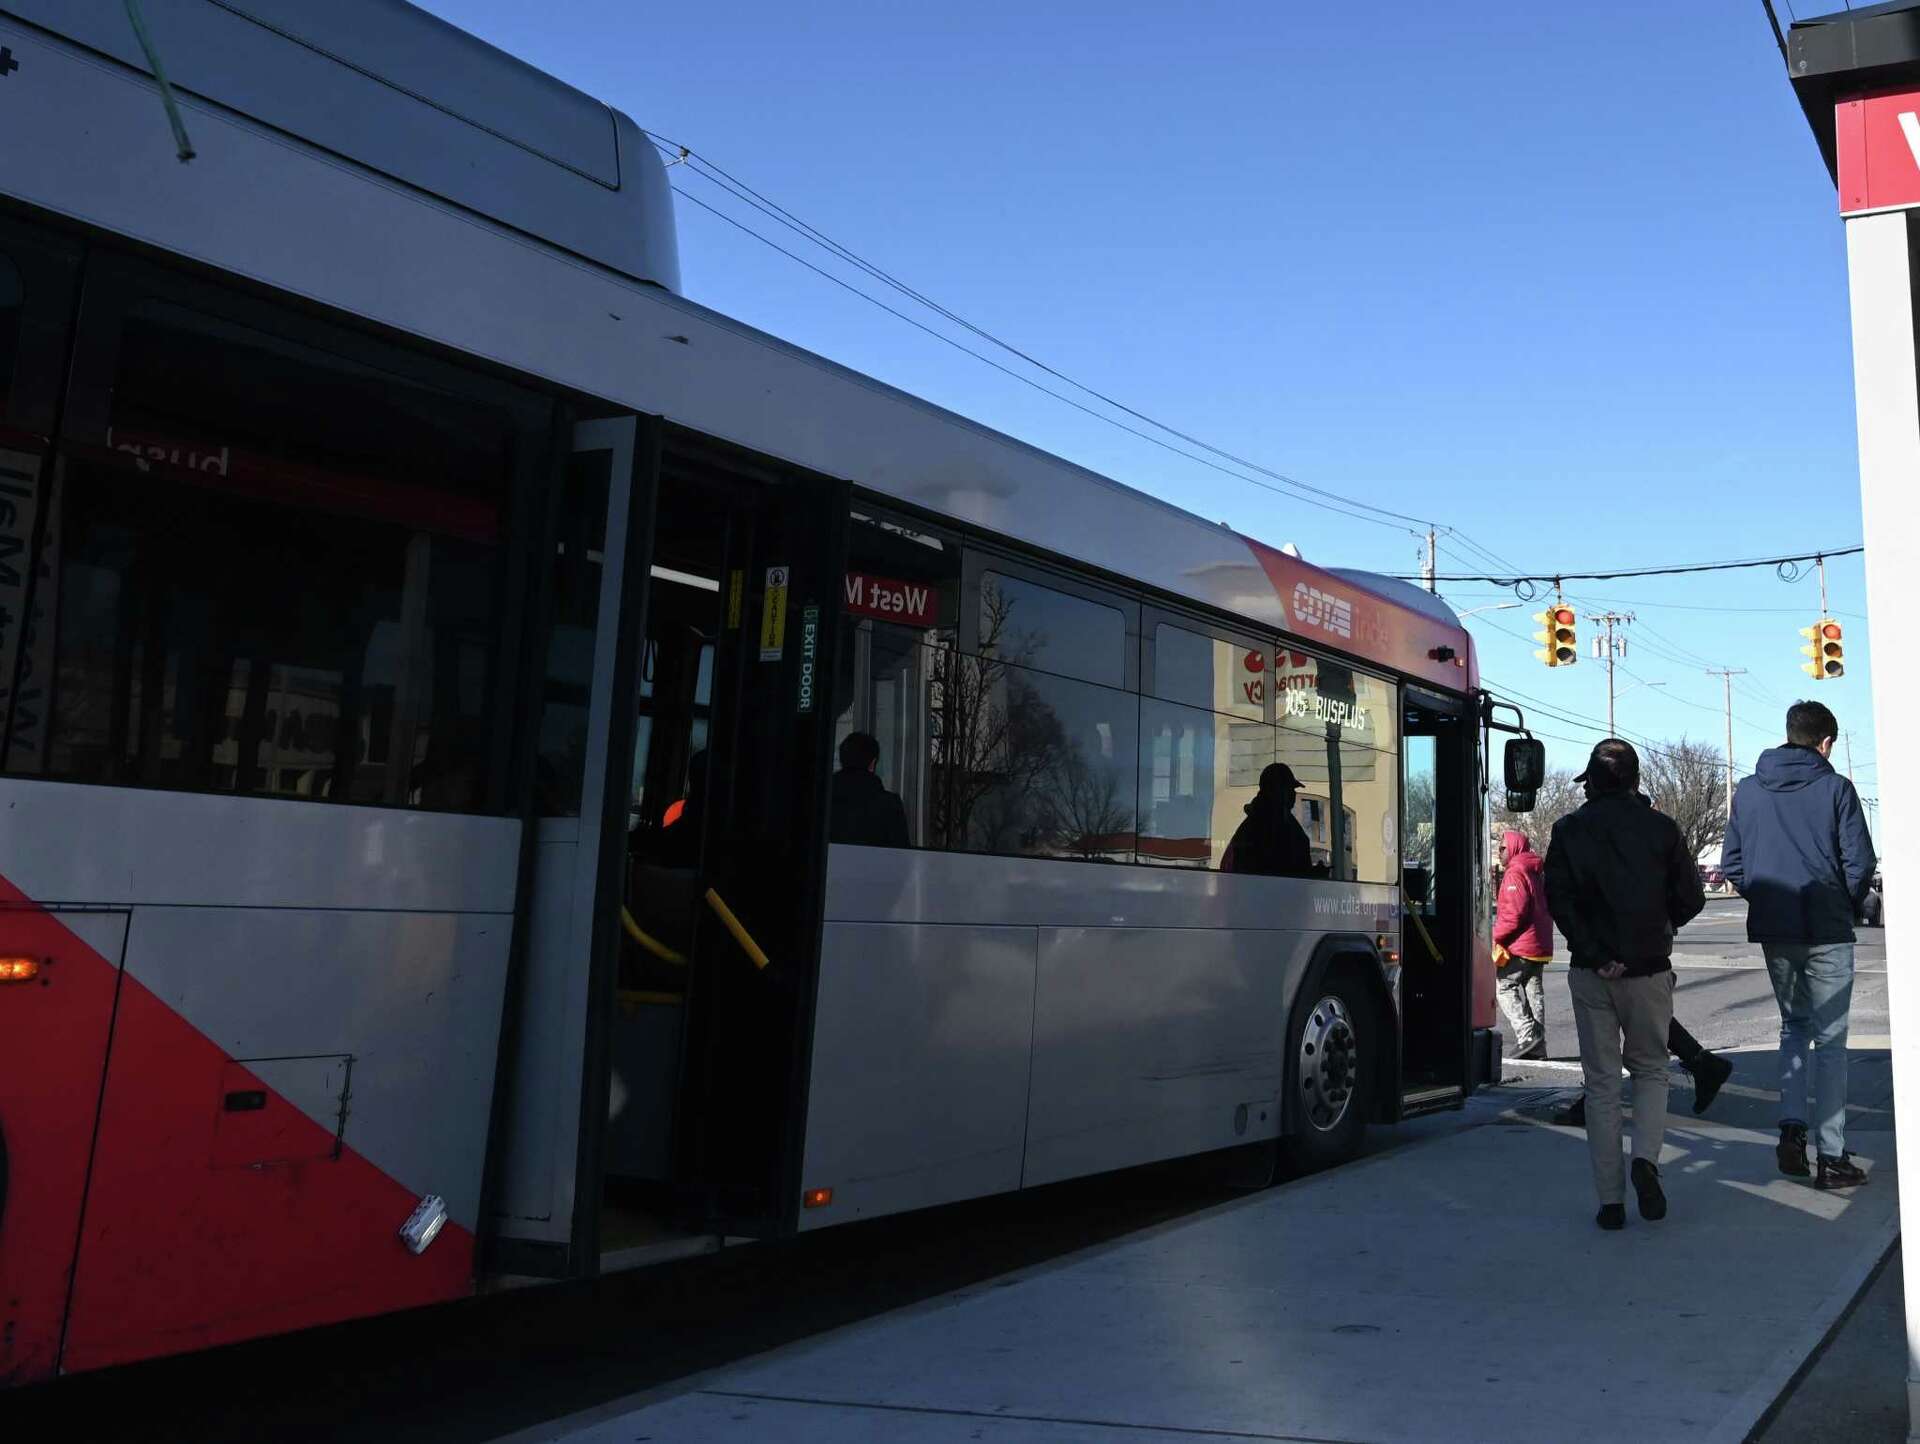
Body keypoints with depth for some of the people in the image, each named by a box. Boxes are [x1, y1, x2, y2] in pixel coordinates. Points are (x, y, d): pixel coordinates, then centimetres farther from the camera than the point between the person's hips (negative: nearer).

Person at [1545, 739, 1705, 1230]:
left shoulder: (1569, 830, -1)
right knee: (1650, 1070, 17)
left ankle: (1610, 1200, 7)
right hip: (1650, 969, 0)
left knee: (1601, 1083, 7)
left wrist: (1597, 955, -10)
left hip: (1591, 973, 0)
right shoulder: (1660, 828, -1)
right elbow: (1691, 899, 2)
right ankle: (1646, 1159, -6)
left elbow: (1559, 899, -12)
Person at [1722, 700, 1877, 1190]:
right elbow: (1860, 864, -10)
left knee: (1794, 1026, 21)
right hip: (1827, 931, -3)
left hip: (1772, 930, 4)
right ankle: (1832, 1157, 7)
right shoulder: (1835, 788, -7)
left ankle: (1792, 1128, 7)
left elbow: (1732, 863, 4)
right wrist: (1846, 906, 8)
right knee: (1830, 1039, 5)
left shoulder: (1748, 791, 5)